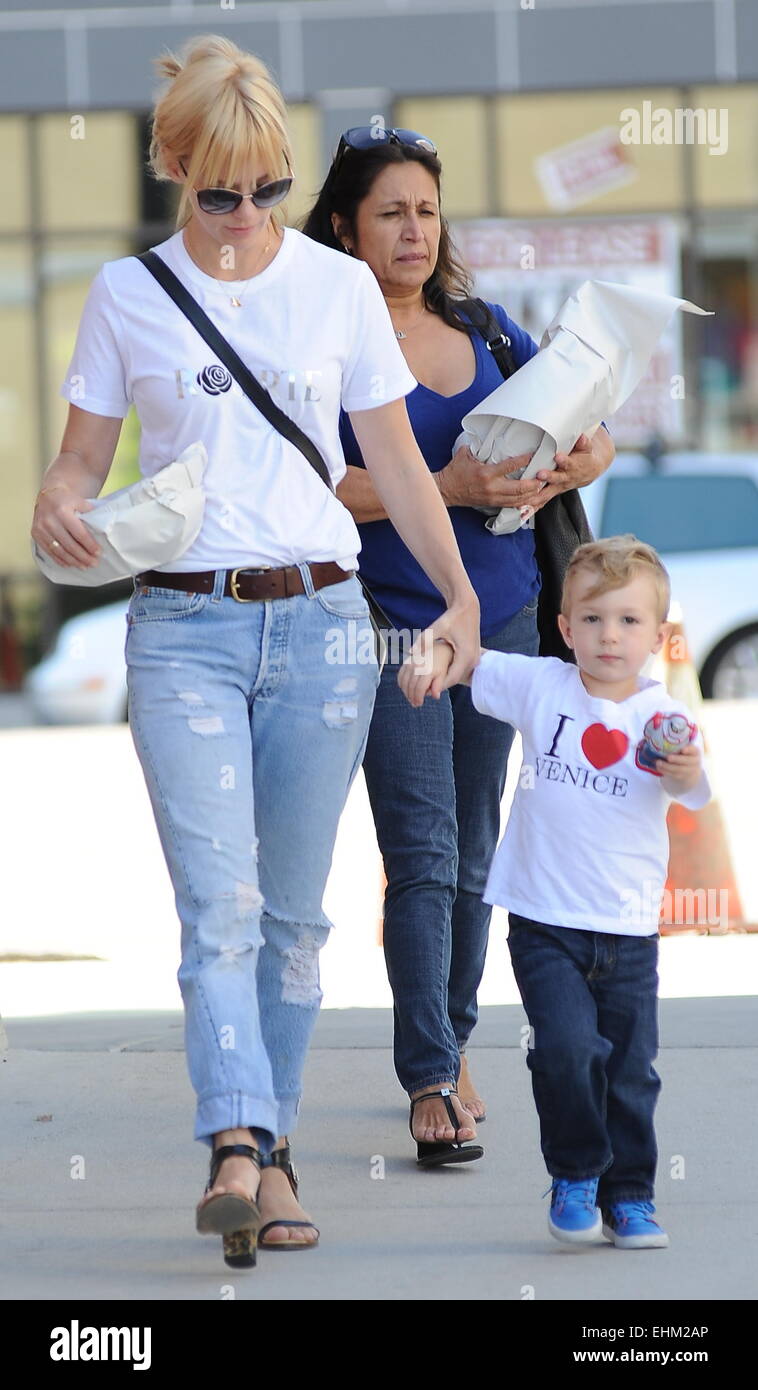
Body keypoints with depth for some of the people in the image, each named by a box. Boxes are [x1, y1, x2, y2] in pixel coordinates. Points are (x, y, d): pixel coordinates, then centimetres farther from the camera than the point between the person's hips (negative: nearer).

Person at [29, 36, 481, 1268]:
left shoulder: (339, 286, 8)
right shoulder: (127, 293, 6)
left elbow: (394, 459, 12)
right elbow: (84, 452, 11)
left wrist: (458, 592, 6)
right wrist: (59, 504, -12)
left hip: (321, 621, 1)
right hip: (183, 625, -1)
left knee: (294, 910, 4)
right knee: (219, 901, -15)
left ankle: (273, 1150, 11)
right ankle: (238, 1148, -25)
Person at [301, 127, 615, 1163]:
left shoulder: (482, 327, 10)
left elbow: (586, 433, 14)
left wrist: (577, 464, -9)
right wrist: (448, 487, -24)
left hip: (503, 618, 5)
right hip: (392, 626, -5)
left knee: (474, 857, 12)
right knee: (422, 856, -11)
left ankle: (452, 1046, 27)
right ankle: (431, 1085, -11)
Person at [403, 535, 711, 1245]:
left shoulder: (662, 717, -4)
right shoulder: (541, 686, -1)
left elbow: (691, 791, -17)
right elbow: (468, 660, 6)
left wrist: (687, 772, -39)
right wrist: (435, 650, -15)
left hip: (628, 930, 1)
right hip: (545, 921, -1)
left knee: (630, 1068, 6)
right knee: (566, 1050, -15)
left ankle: (630, 1195, 23)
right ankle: (574, 1178, 7)